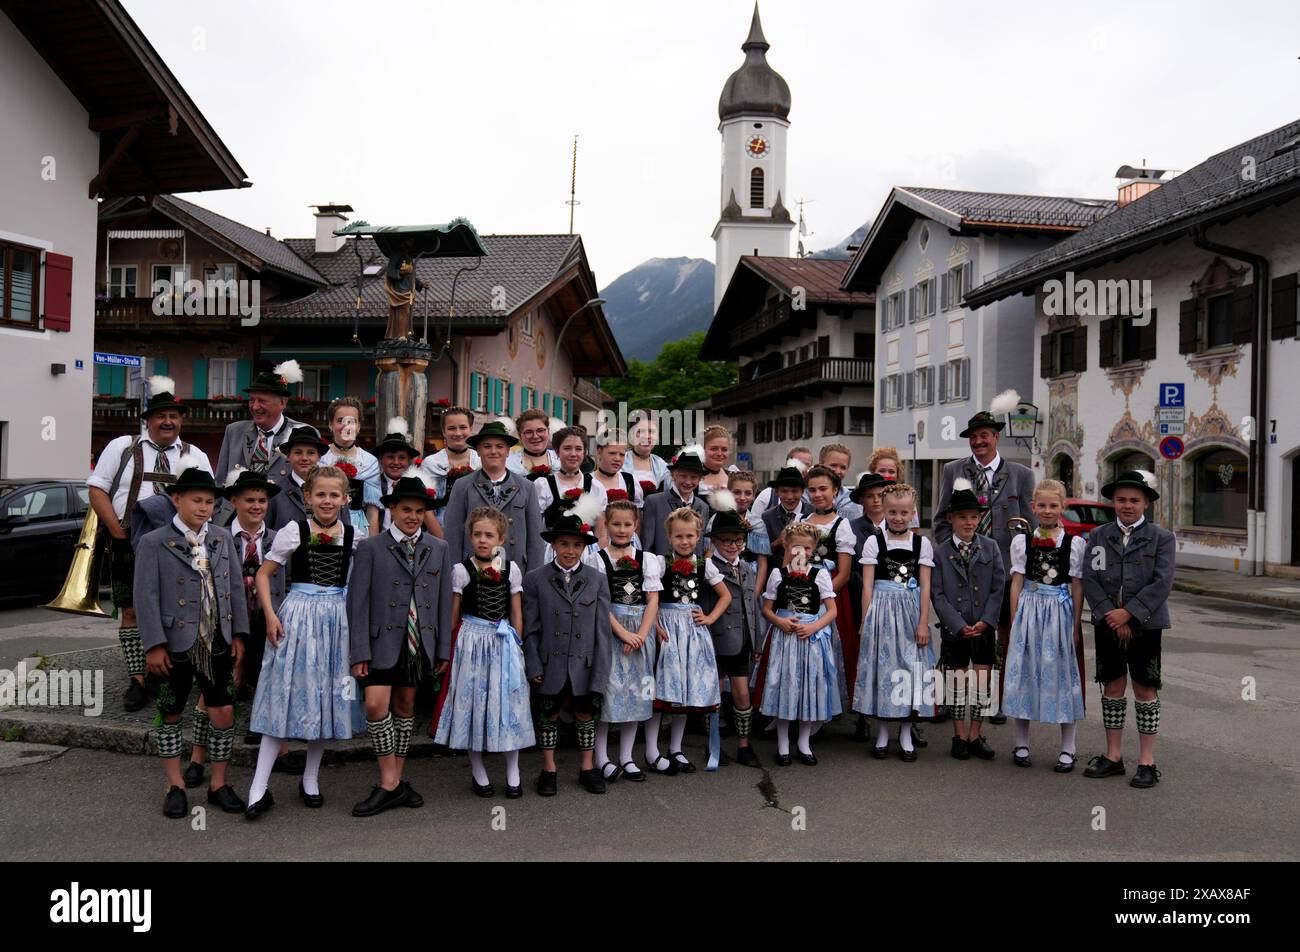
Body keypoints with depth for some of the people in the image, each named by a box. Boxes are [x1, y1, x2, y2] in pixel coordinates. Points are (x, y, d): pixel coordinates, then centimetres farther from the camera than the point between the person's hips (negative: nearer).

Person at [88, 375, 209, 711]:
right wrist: (118, 531, -6)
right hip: (129, 545, -1)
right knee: (132, 611, -1)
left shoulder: (195, 456, 12)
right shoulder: (122, 447, 7)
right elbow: (97, 489, 3)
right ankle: (138, 680, 6)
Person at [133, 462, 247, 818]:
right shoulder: (154, 543, -6)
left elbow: (235, 589, 8)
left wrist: (238, 634, 4)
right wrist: (154, 645, -13)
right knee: (171, 716, 10)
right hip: (175, 645, -3)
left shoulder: (223, 538, 6)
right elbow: (146, 596, -9)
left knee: (224, 713, 3)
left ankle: (219, 785, 18)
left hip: (217, 643, 3)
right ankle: (175, 787, 24)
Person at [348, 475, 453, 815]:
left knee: (405, 707, 12)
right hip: (383, 642, -3)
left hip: (419, 643, 3)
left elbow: (444, 601, 8)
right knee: (376, 707, -12)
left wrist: (444, 648, 6)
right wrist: (359, 652, -10)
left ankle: (398, 779, 22)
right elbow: (358, 602, -5)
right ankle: (390, 783, 0)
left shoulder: (438, 549, 7)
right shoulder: (370, 548, -2)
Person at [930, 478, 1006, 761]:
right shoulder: (940, 553, -2)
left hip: (984, 627, 1)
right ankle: (960, 735, 18)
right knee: (957, 679, 5)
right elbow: (937, 594, -6)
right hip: (953, 629, -1)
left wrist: (986, 621, -11)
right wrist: (959, 625, -12)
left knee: (983, 680, 5)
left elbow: (999, 588, -1)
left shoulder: (991, 548, 3)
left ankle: (975, 735, 17)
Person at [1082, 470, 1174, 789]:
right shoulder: (1098, 535, 7)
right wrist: (1110, 616, -11)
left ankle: (1147, 761, 13)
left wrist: (1129, 613, -16)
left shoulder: (1161, 538, 1)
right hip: (1107, 624, 2)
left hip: (1145, 625, -2)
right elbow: (1089, 579, 0)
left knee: (1145, 690, 4)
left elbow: (1162, 583, -9)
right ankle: (1113, 756, 19)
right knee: (1112, 688, 9)